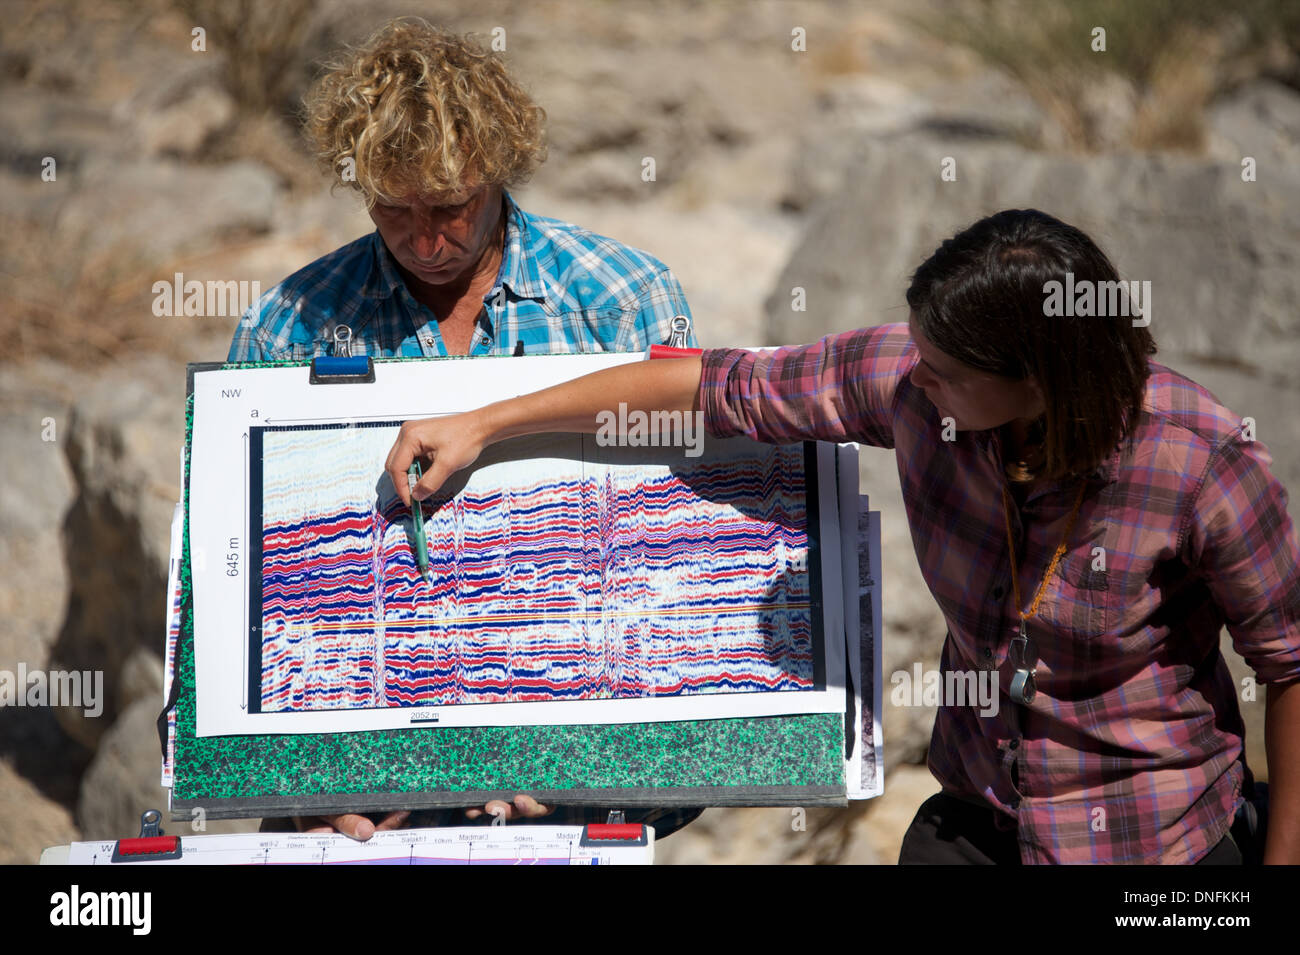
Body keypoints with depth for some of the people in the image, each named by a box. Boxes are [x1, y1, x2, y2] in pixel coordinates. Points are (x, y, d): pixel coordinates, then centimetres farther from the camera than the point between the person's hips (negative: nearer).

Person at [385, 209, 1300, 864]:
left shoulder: (1204, 465, -26)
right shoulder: (903, 381, -15)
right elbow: (718, 386, -4)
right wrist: (482, 426, 1)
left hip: (1150, 844, -4)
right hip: (975, 818, 4)